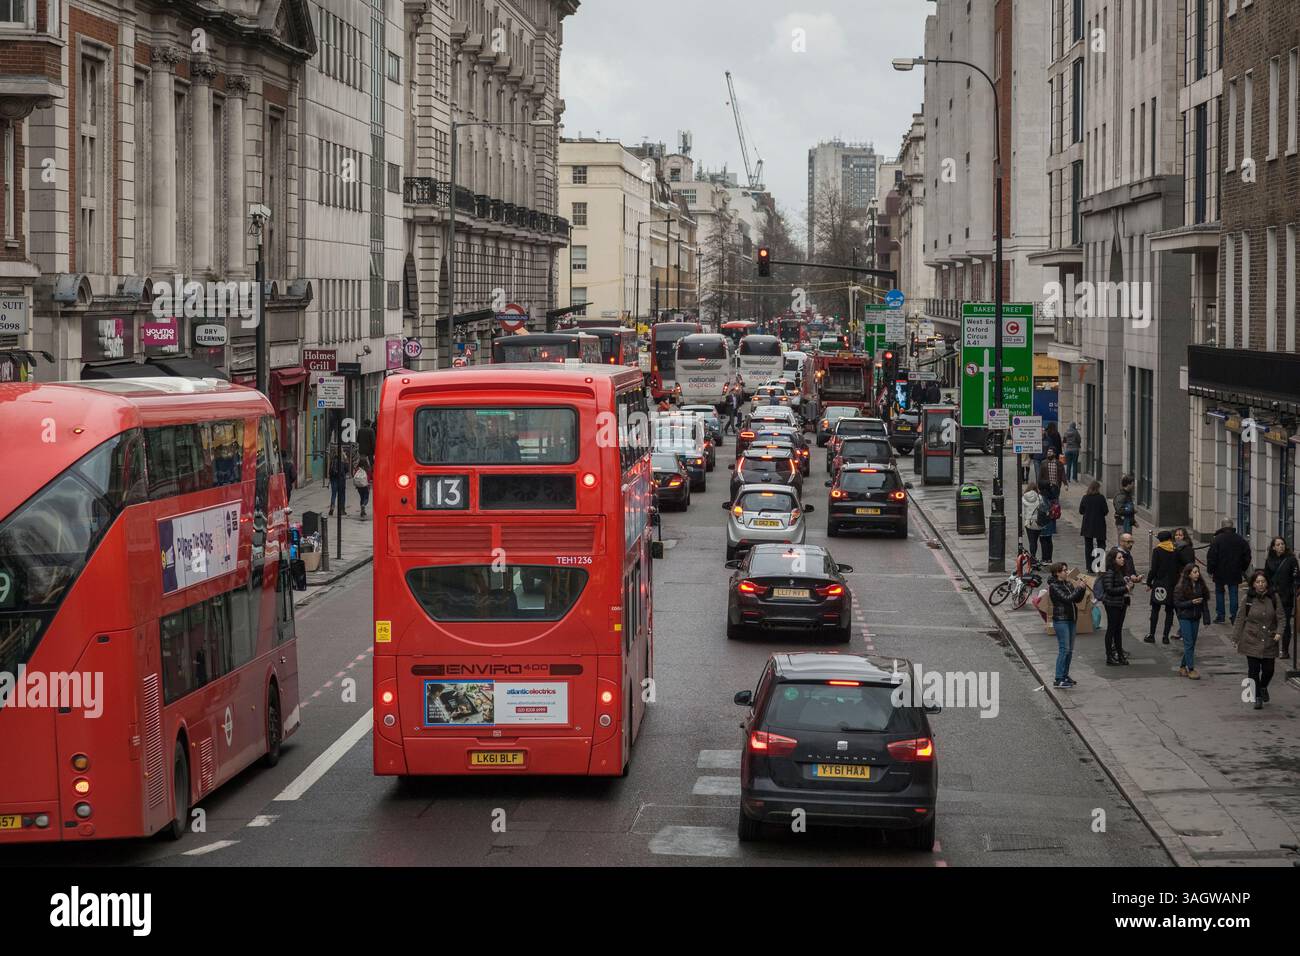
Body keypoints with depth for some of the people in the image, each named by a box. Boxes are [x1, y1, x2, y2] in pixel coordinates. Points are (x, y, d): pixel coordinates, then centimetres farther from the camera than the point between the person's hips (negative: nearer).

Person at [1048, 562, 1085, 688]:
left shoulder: (1067, 584, 13)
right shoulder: (1054, 586, -11)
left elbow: (1077, 599, 13)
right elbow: (1066, 598, -20)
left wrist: (1081, 589, -3)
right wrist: (1079, 589, -14)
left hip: (1071, 619, 8)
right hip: (1061, 620, -8)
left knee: (1070, 649, 11)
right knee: (1064, 649, -11)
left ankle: (1065, 675, 21)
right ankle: (1058, 680, -11)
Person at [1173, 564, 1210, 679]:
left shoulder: (1200, 586, 1)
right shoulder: (1181, 587, -12)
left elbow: (1205, 602, 5)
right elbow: (1177, 603, -12)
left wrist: (1206, 618, -1)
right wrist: (1191, 602, -23)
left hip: (1195, 618, 5)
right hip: (1185, 618, -5)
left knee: (1192, 644, 9)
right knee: (1189, 644, -6)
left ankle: (1183, 667, 20)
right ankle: (1191, 669, -2)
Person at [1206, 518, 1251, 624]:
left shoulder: (1217, 539, -11)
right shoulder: (1240, 540, 1)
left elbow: (1211, 556, -12)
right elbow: (1247, 556, 9)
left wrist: (1210, 570, -2)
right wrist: (1243, 569, 18)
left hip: (1220, 572, -3)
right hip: (1235, 573, 3)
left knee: (1219, 593, 11)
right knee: (1233, 594, 7)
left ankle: (1220, 616, 10)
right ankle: (1234, 616, 5)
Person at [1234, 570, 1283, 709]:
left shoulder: (1274, 598, -1)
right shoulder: (1248, 599, -2)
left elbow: (1280, 618, 1)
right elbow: (1241, 619, 4)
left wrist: (1279, 632, -16)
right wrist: (1237, 639, 3)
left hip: (1269, 641, 1)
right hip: (1252, 640, -1)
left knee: (1268, 669, 6)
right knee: (1254, 670, -2)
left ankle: (1263, 688, 39)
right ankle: (1257, 698, 11)